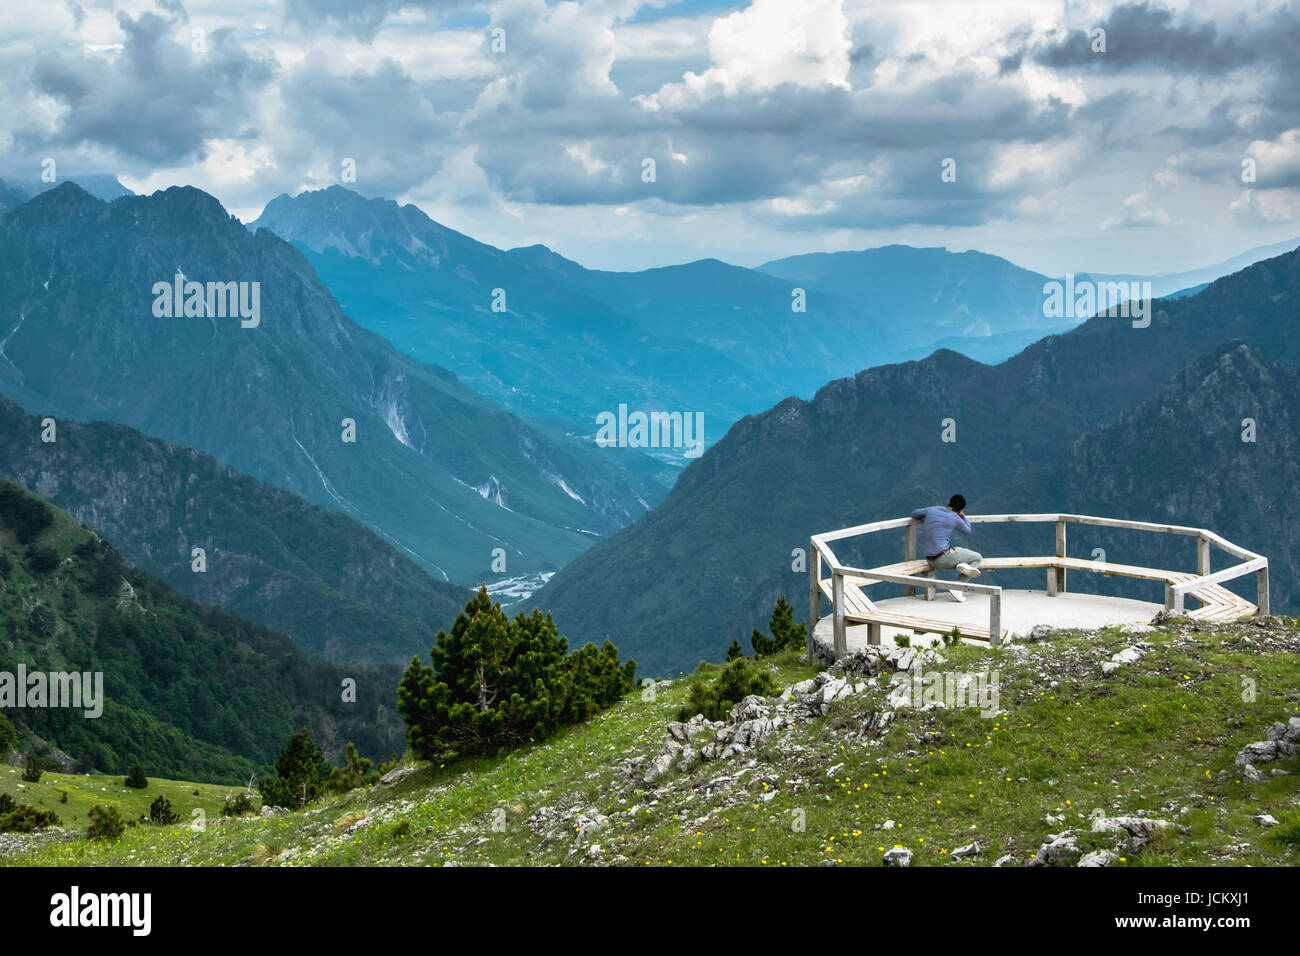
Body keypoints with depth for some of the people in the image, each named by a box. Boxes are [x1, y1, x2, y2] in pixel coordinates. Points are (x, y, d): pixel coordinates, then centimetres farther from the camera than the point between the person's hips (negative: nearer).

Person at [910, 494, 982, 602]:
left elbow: (915, 514, 25)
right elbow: (967, 530, 18)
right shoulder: (956, 518, -3)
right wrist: (963, 516, 36)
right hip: (944, 556, -7)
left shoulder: (932, 509, 8)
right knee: (977, 558, 9)